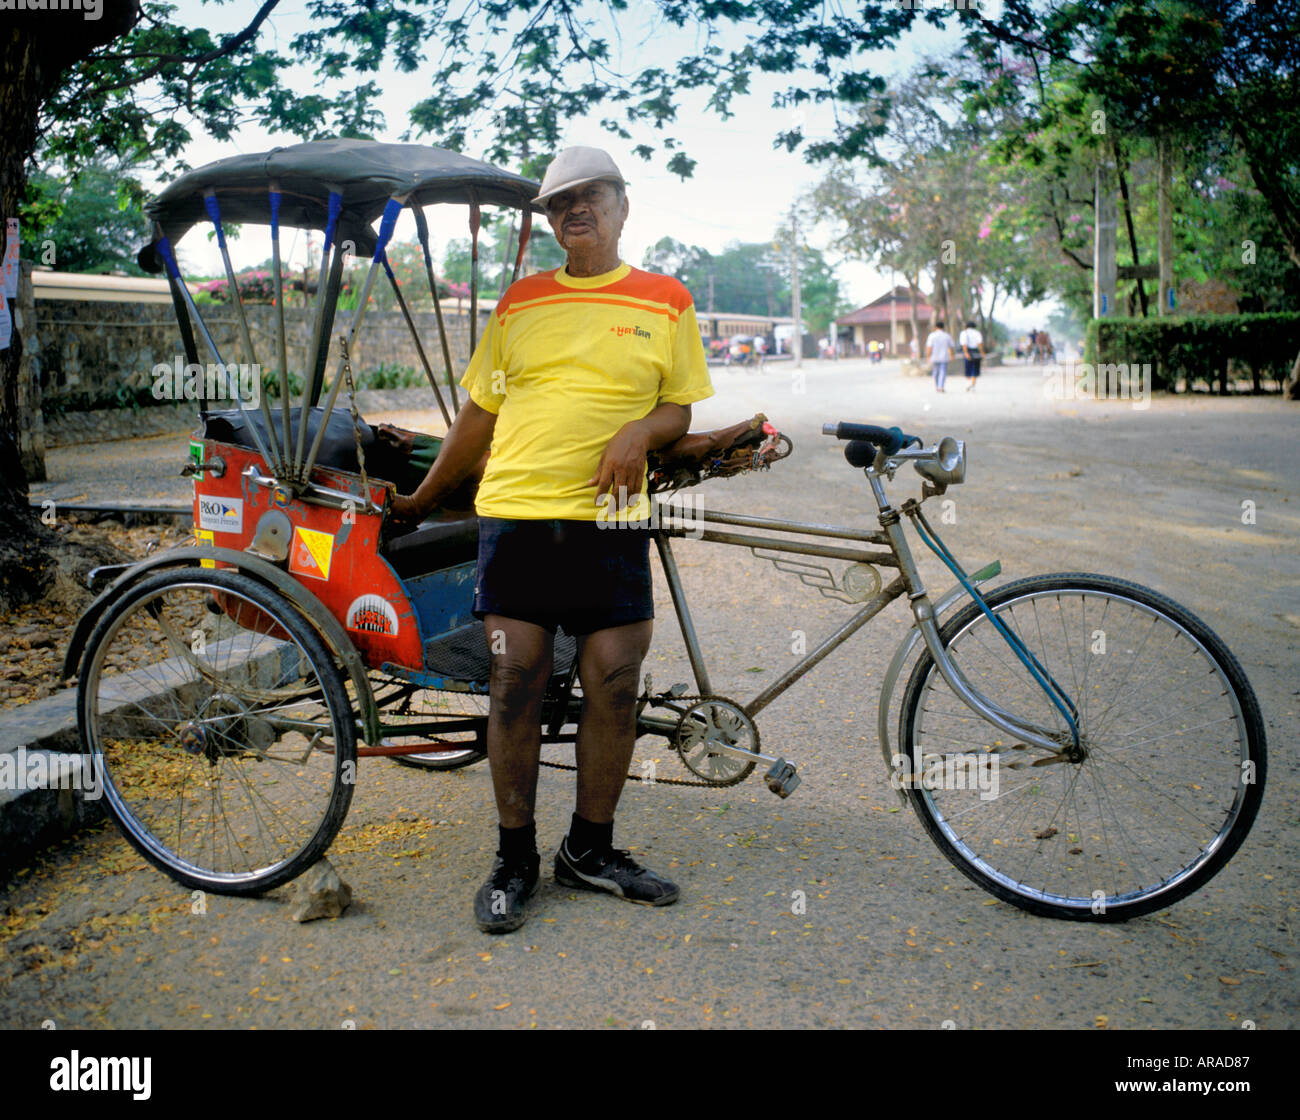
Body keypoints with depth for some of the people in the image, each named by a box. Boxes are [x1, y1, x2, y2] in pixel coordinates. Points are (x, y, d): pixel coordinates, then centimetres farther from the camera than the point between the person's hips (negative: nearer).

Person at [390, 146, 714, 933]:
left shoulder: (666, 303, 9)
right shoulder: (520, 303, 13)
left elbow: (679, 408, 10)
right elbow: (481, 412, 17)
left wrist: (639, 431, -12)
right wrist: (424, 497, 20)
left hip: (610, 520, 0)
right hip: (514, 514, 1)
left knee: (614, 689, 1)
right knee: (515, 686, 1)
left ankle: (591, 850, 20)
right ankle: (515, 859, 16)